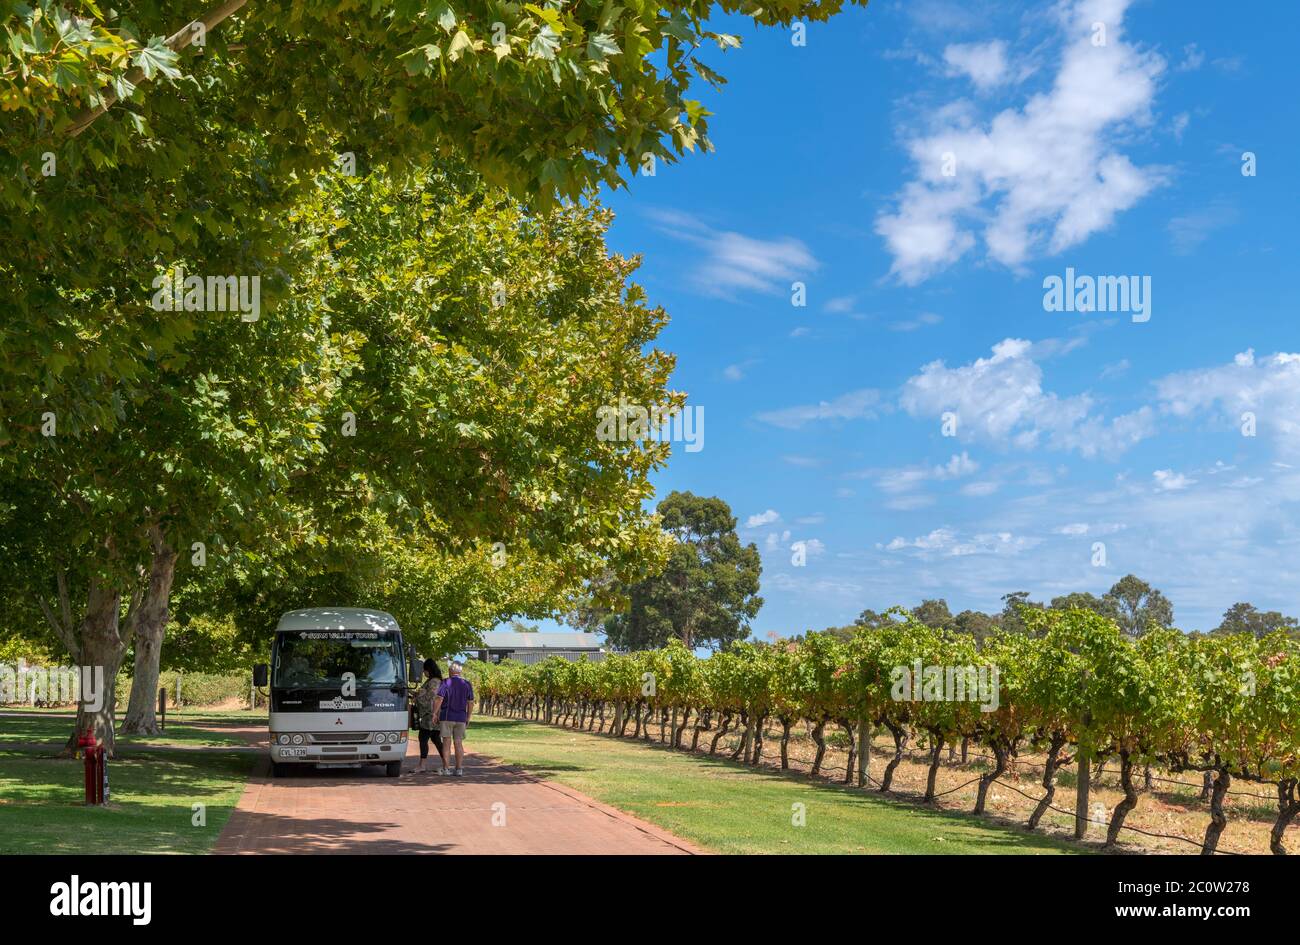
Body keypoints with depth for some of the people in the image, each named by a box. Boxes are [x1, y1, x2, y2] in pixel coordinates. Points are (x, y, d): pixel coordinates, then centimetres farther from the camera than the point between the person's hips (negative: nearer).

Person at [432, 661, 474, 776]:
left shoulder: (446, 683, -6)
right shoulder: (467, 684, 5)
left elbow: (439, 699, -13)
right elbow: (471, 703, 6)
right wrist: (468, 718, 14)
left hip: (447, 716, -3)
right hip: (461, 717, 3)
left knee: (446, 742, 2)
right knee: (458, 743, 6)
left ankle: (445, 768, 2)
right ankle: (459, 769, 4)